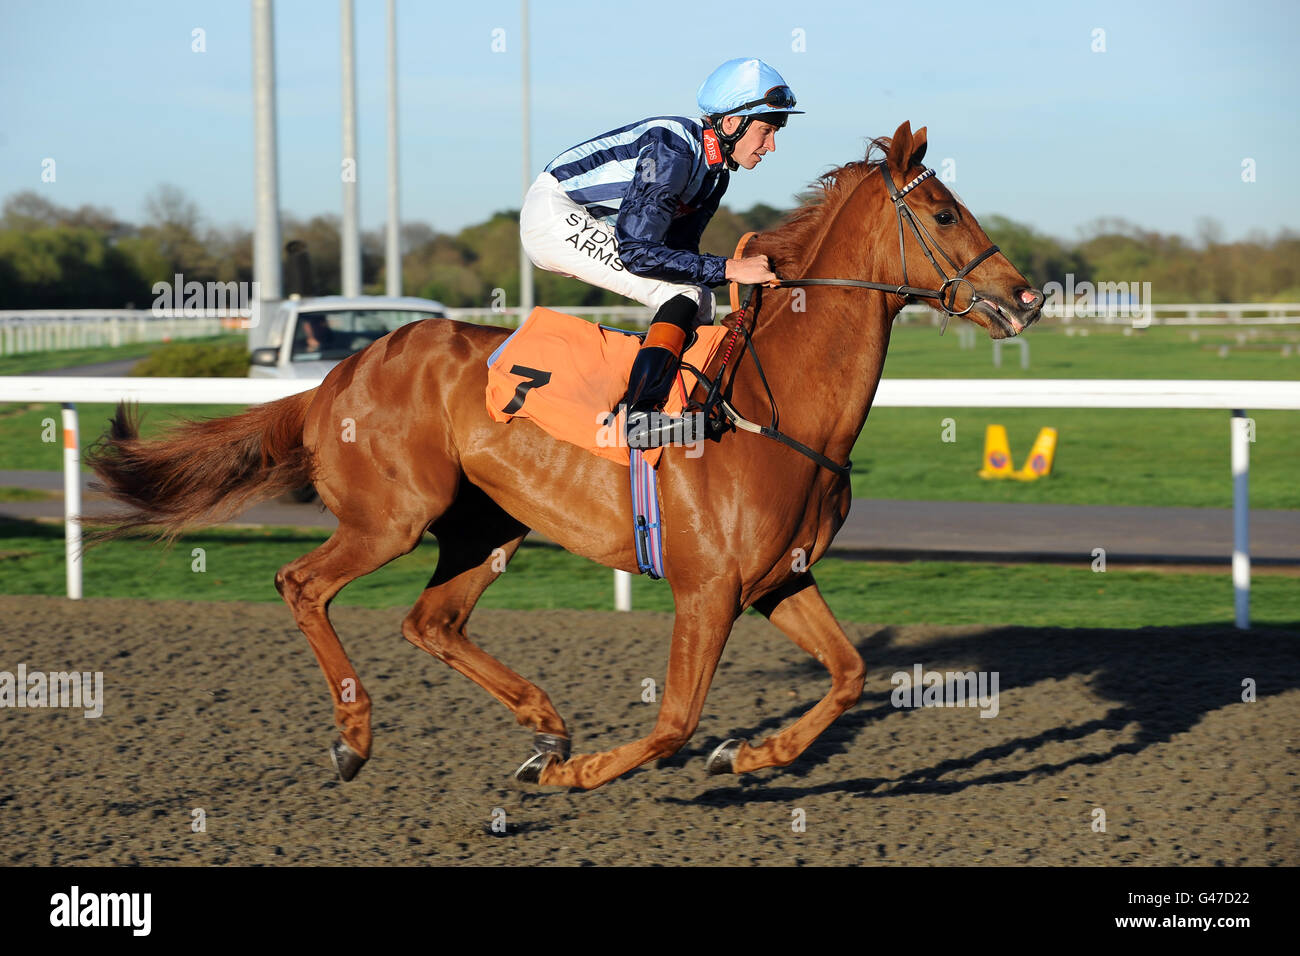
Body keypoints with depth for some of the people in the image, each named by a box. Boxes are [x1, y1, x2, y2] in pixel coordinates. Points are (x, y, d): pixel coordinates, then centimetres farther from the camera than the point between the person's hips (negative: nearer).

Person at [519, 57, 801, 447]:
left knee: (697, 300, 9)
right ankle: (635, 415, -31)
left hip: (588, 223, 10)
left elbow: (679, 250, 12)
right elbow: (636, 252, -29)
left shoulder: (715, 172, 5)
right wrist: (728, 269, -28)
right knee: (685, 294, -20)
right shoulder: (671, 151, -25)